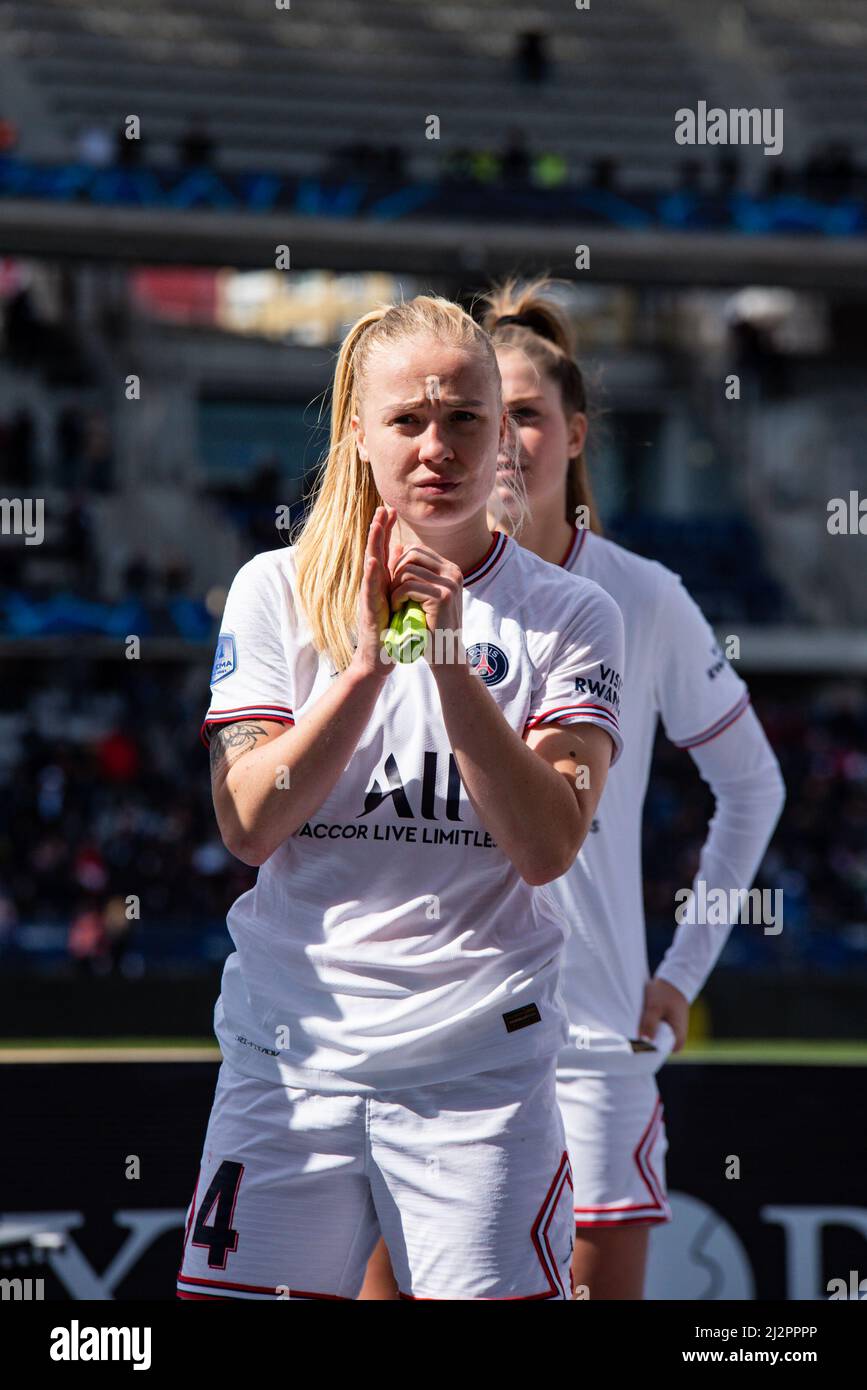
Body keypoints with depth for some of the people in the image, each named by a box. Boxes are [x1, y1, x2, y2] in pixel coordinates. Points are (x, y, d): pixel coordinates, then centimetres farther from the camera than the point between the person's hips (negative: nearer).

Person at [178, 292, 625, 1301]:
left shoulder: (568, 615, 4)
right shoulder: (275, 591, 6)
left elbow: (547, 847, -8)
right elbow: (248, 827, -4)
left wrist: (451, 657, -16)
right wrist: (367, 662, -14)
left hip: (482, 1064, -1)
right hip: (290, 1055, 1)